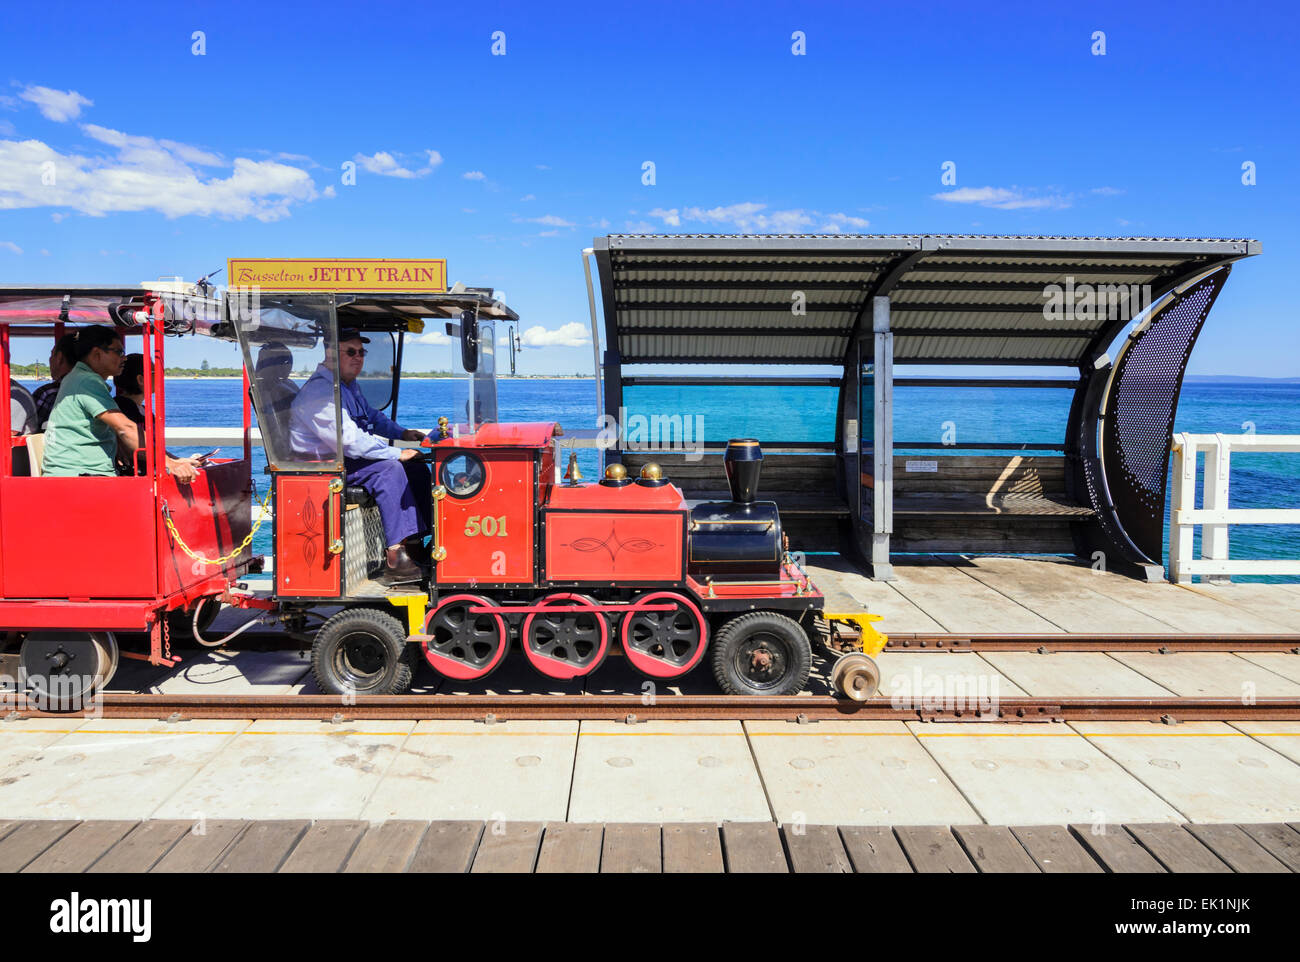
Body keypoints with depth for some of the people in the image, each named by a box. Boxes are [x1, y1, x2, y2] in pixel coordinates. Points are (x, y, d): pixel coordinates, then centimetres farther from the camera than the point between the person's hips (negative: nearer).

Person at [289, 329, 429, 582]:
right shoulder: (320, 390, -19)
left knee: (417, 469, 1)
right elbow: (351, 441, -27)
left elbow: (373, 416, 32)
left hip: (347, 460, 10)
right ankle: (395, 558, -35)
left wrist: (402, 433, 14)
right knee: (389, 469, -30)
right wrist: (397, 453, -24)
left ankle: (416, 546, 0)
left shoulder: (350, 385, 15)